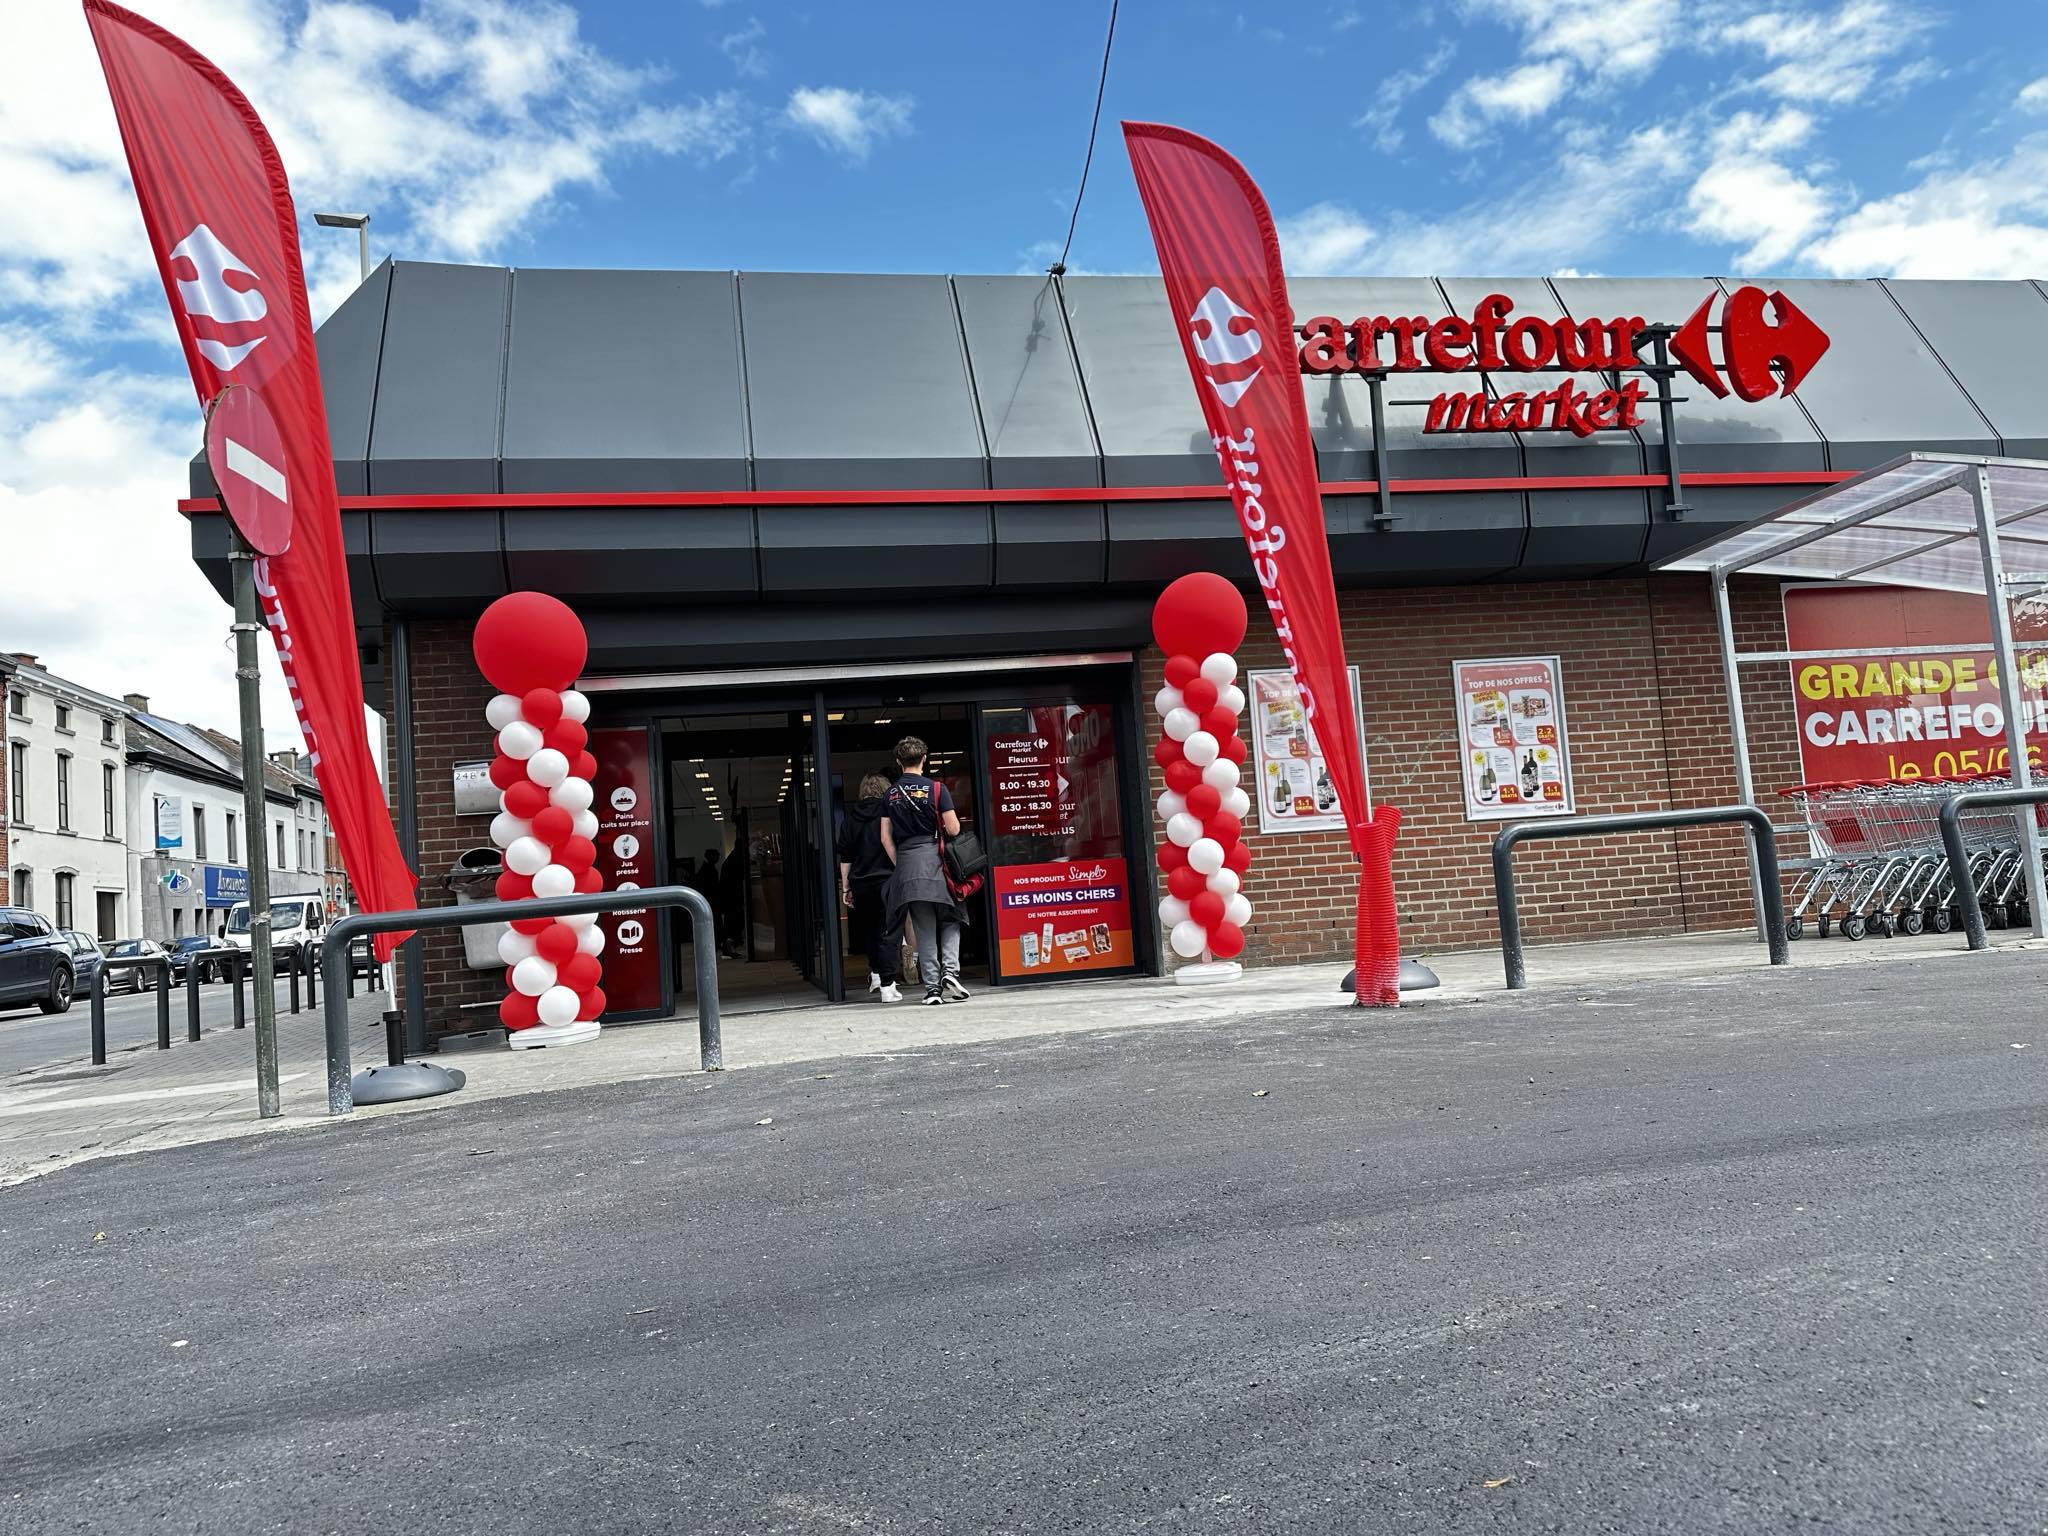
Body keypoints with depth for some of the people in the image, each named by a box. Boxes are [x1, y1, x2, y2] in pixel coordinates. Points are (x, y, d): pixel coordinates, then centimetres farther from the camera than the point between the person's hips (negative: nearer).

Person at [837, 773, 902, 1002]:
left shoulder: (850, 817, 8)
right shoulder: (889, 809, -2)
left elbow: (845, 856, 7)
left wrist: (845, 887, 11)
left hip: (861, 882, 4)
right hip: (887, 878, -4)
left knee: (868, 929, 22)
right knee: (889, 931, -2)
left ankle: (875, 973, 27)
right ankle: (887, 985, -7)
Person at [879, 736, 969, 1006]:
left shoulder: (890, 794, 7)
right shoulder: (936, 788, -3)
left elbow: (886, 837, 6)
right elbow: (953, 830, -6)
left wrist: (900, 865, 13)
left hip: (906, 864, 3)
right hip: (934, 858, -3)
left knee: (924, 929, 6)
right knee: (950, 921, 11)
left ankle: (932, 988, 5)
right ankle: (950, 971, -9)